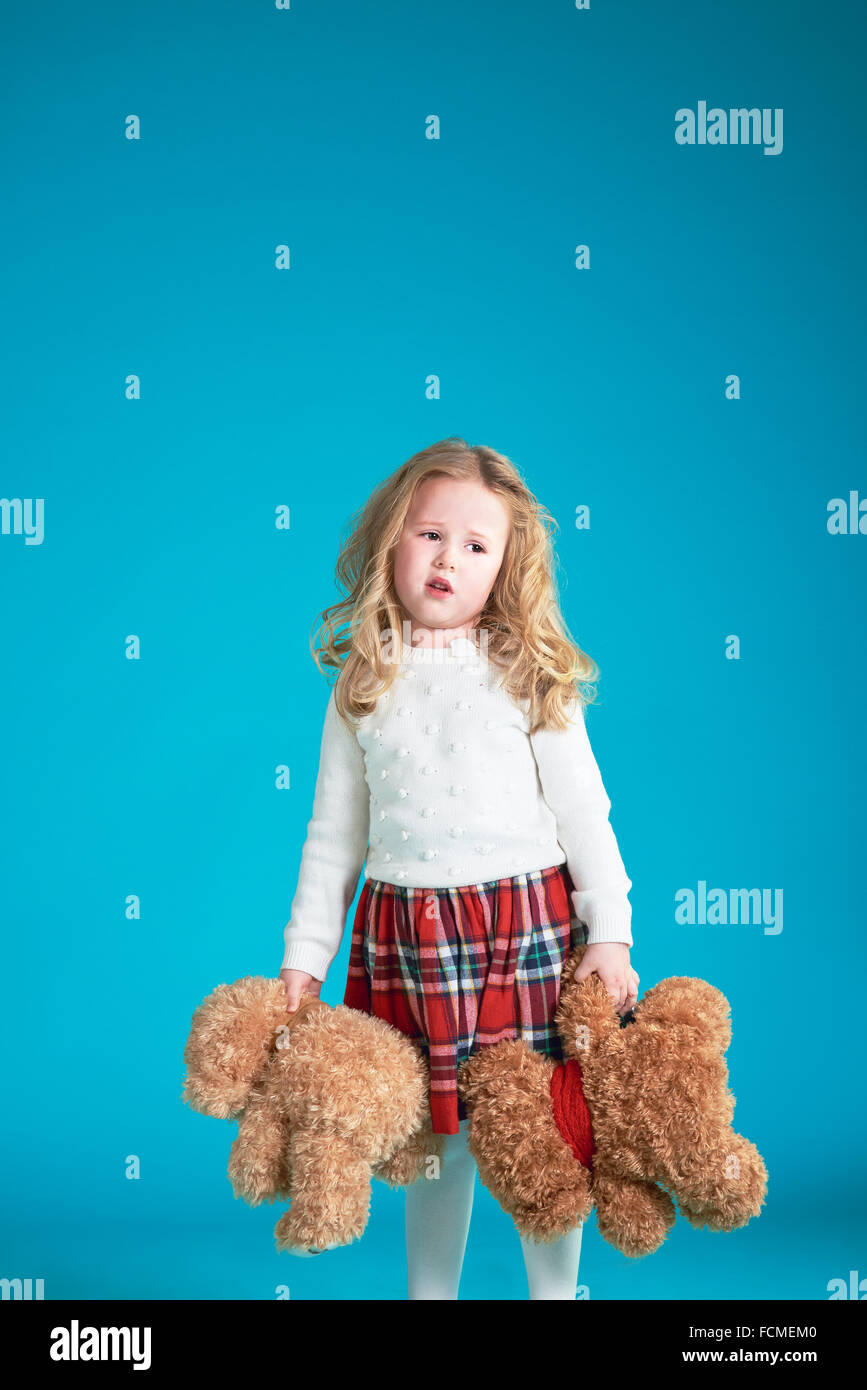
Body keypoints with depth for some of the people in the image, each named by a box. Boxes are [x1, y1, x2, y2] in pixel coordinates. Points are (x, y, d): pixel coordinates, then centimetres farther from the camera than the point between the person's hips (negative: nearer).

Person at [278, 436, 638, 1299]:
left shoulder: (527, 676, 1)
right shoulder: (362, 687, 6)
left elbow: (584, 814, 2)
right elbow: (334, 832, 10)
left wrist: (609, 935, -5)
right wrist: (302, 957, 8)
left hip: (527, 924, -1)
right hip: (404, 931, 2)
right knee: (436, 1137, 10)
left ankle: (556, 1291, 22)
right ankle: (429, 1292, 27)